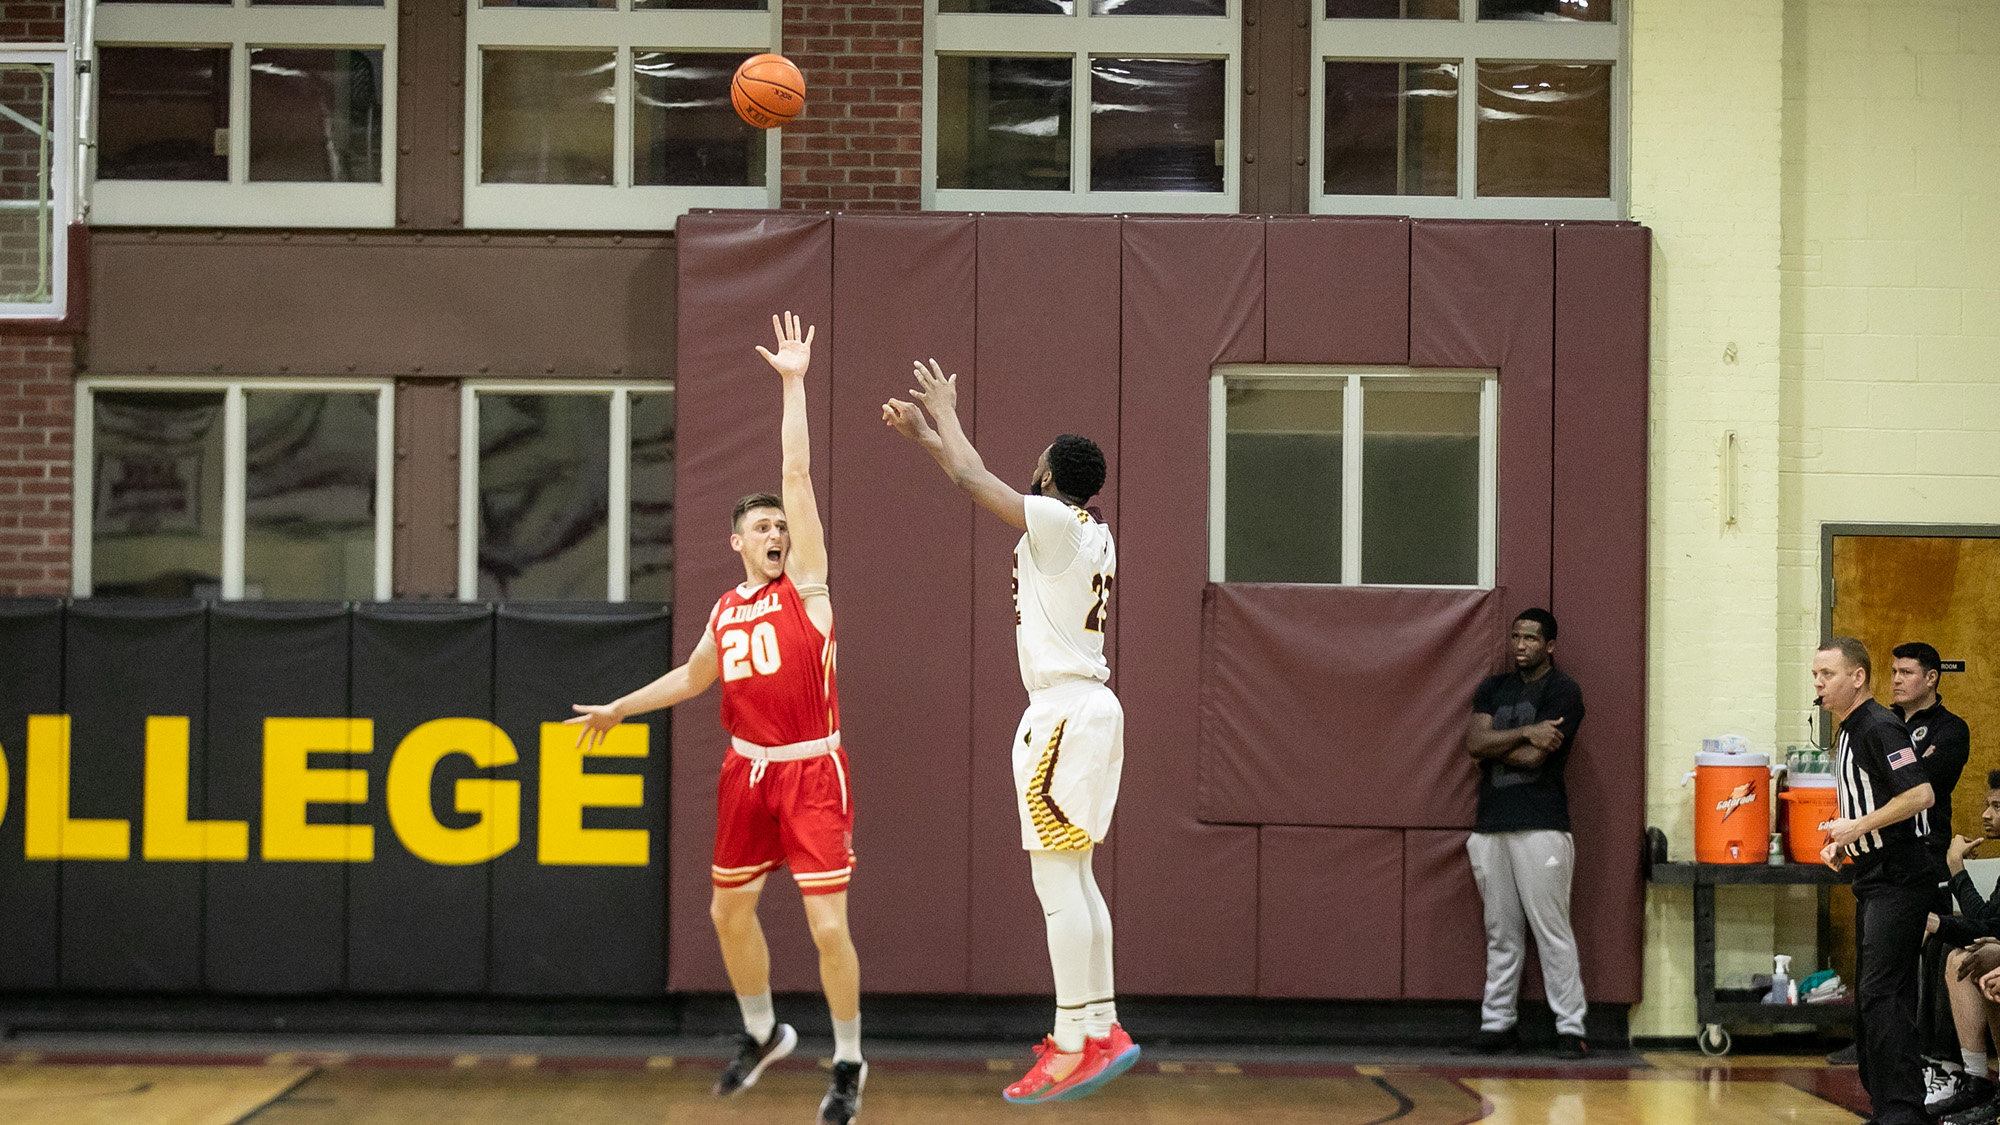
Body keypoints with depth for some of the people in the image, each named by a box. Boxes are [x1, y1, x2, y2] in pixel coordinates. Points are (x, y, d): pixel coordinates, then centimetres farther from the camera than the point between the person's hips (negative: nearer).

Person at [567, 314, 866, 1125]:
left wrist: (793, 384, -14)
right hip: (747, 771, 6)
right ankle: (762, 1034, 37)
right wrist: (619, 710, 29)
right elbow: (692, 678, 27)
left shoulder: (804, 584, -5)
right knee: (729, 910, 15)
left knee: (828, 925, -9)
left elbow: (798, 472, -11)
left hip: (811, 771, -6)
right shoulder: (725, 613, 8)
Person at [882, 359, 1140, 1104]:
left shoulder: (1054, 521, -12)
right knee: (1076, 880, 13)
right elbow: (981, 483, 25)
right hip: (1088, 707, 10)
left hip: (1064, 713, -10)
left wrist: (946, 414, 8)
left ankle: (1074, 1049, -10)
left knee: (1057, 882, -9)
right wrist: (925, 436, 31)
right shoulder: (1093, 533, 15)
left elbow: (974, 479, -9)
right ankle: (1099, 1030, 16)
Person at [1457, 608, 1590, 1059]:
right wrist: (1525, 733, -10)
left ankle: (1570, 1029, -5)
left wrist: (1493, 743, 3)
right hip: (1491, 826, 6)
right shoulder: (1493, 688, 16)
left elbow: (1532, 757, -12)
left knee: (1552, 932, -7)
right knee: (1501, 934, 10)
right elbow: (1475, 743, 0)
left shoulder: (1563, 691, -2)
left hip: (1540, 825, -6)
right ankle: (1497, 1024, 14)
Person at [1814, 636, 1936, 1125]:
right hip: (1874, 879, 11)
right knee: (1871, 997, 12)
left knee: (1882, 995, -14)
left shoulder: (1879, 727, -15)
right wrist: (1842, 842, 12)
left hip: (1900, 879, -11)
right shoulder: (1847, 732, 16)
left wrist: (1858, 826, -18)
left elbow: (1920, 794, -24)